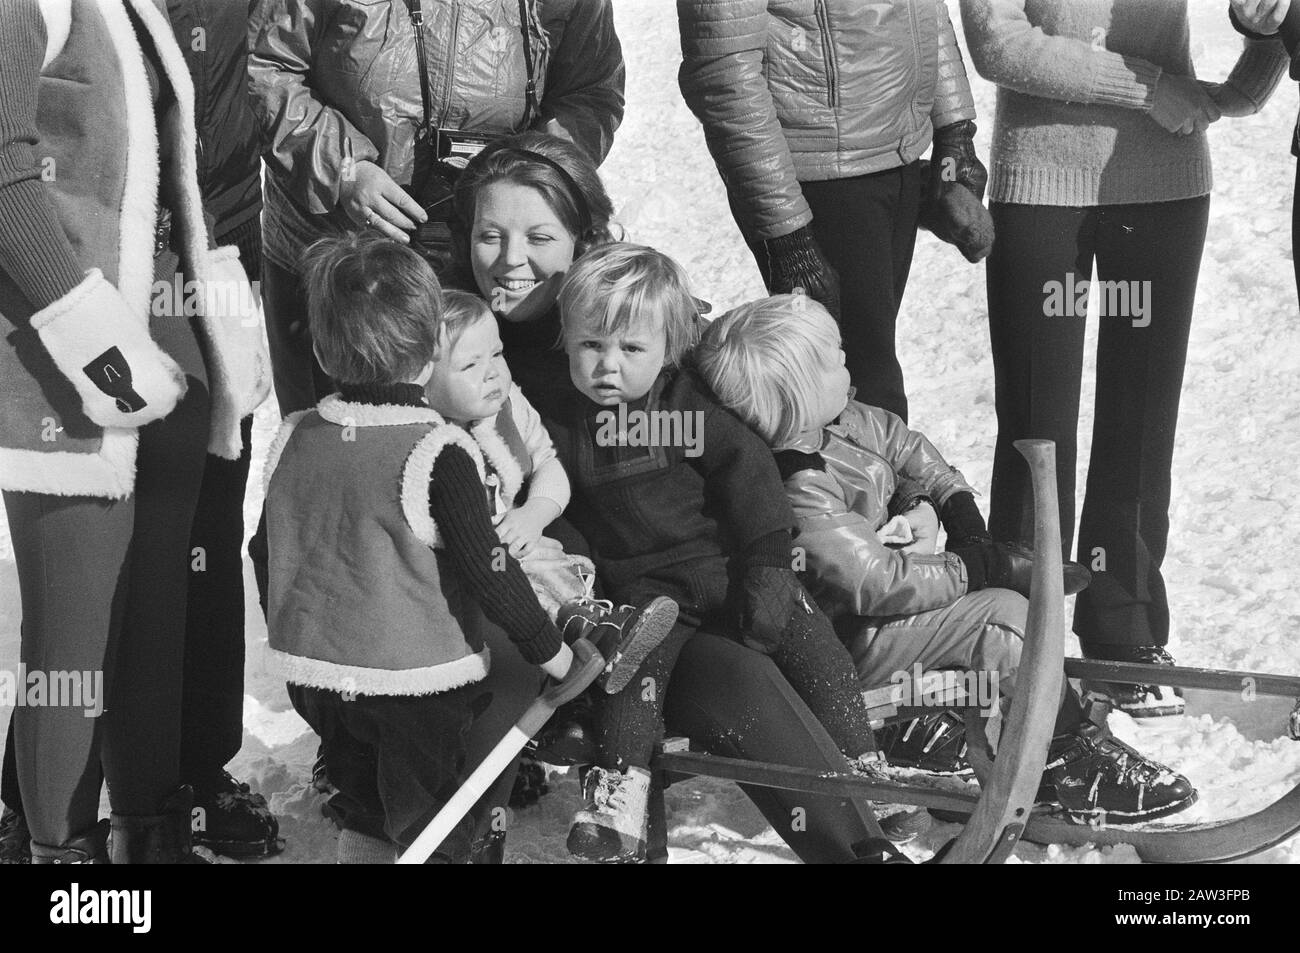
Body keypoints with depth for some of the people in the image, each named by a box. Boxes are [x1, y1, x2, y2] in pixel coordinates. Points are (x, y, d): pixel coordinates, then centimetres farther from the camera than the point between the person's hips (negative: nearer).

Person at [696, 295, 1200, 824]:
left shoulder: (834, 422, -3)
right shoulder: (800, 495, -31)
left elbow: (903, 445, 14)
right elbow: (876, 584, -32)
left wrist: (924, 503, -4)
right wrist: (976, 565, -21)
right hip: (849, 650, -10)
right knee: (1003, 614, -19)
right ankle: (1073, 763, -10)